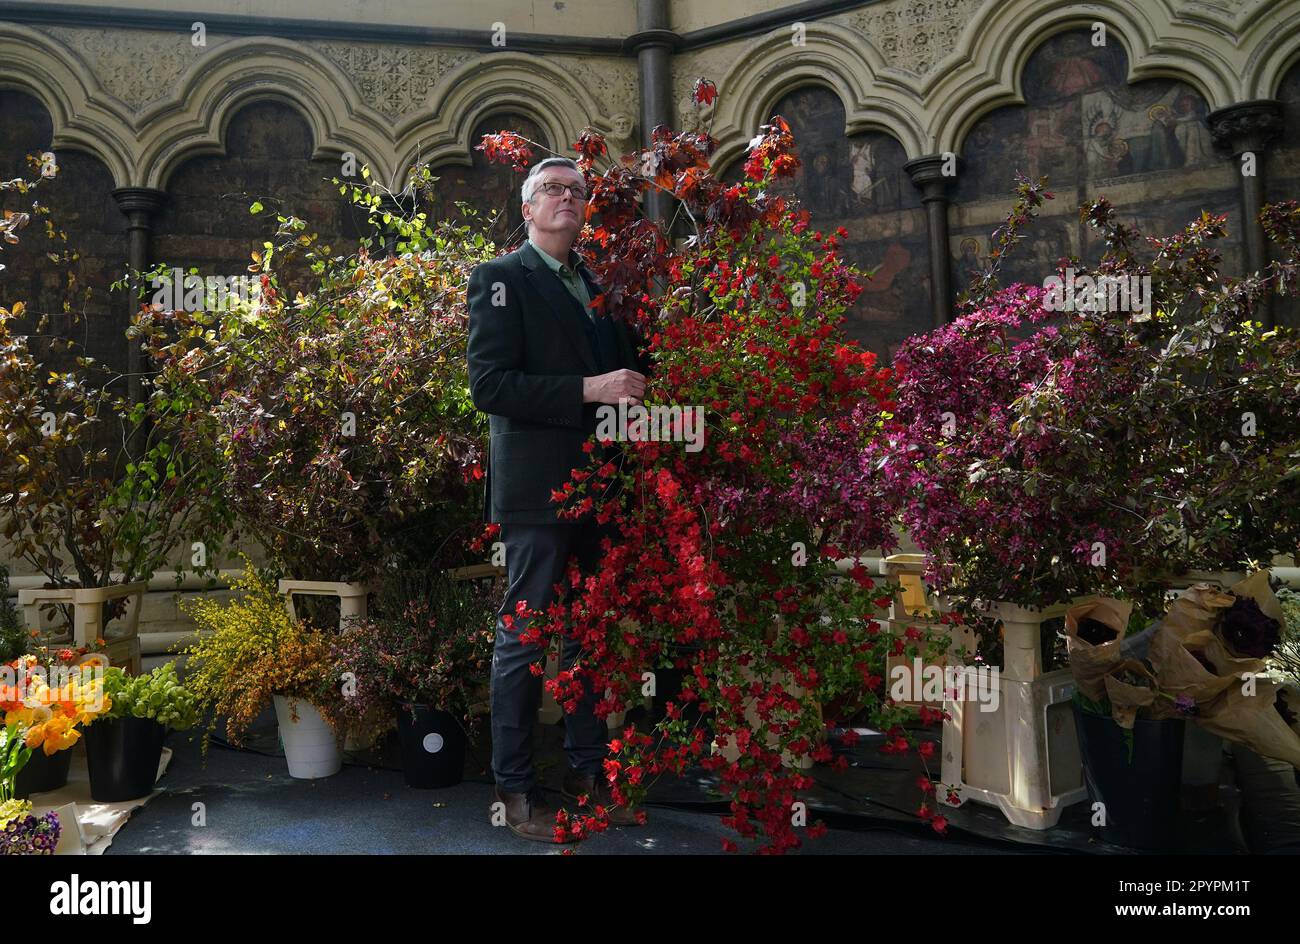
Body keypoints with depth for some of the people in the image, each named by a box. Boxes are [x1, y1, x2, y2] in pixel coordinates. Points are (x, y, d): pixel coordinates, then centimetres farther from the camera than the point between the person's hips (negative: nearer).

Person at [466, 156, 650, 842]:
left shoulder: (599, 285, 17)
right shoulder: (502, 278, -3)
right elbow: (488, 384, -15)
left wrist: (634, 384, 1)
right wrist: (587, 391, -21)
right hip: (539, 484, -6)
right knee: (525, 635, 2)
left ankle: (589, 773, 27)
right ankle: (516, 790, 16)